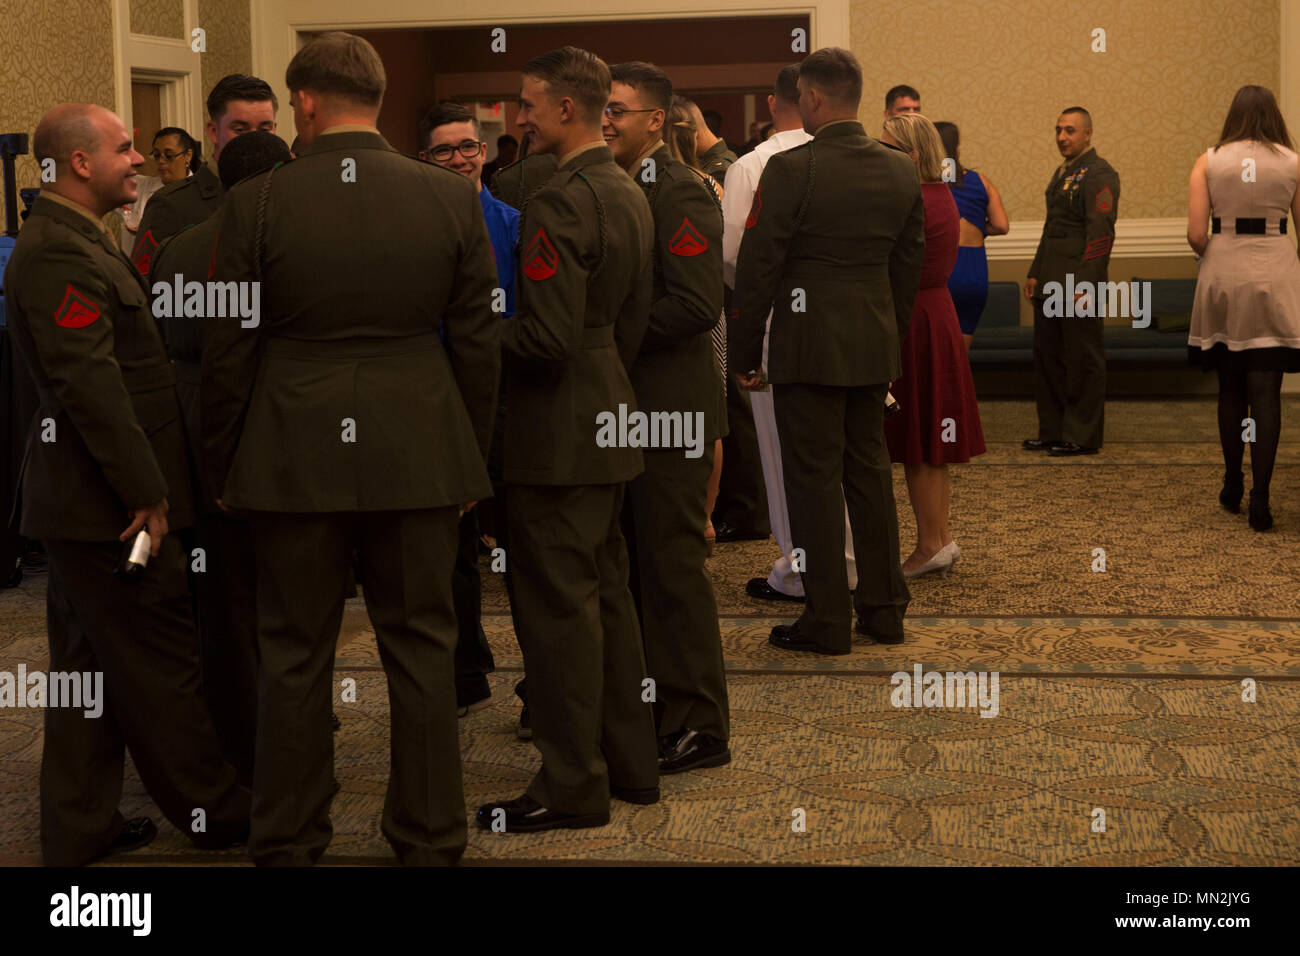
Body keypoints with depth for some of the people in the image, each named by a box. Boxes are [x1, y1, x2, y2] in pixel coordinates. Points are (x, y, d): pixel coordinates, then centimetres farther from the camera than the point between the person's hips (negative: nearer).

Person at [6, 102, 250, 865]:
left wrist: (146, 483, 18)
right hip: (105, 500, -11)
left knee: (90, 669, 15)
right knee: (162, 664, 2)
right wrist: (146, 491, -21)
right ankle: (215, 815, 15)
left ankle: (80, 829, 24)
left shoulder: (73, 241, 15)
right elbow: (92, 385, -24)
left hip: (85, 502, 11)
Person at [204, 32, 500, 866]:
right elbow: (478, 343, 2)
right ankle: (430, 839, 19)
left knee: (295, 657, 9)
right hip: (419, 454, 1)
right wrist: (472, 461, 11)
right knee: (421, 650, 10)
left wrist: (224, 467, 9)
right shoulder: (453, 199, -2)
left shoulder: (256, 202, -6)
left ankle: (288, 844, 20)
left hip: (292, 457, -1)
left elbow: (228, 350, -2)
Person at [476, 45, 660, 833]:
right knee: (607, 593, 17)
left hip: (558, 432, -10)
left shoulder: (559, 204, -20)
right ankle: (631, 761, 27)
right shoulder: (630, 193, 10)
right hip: (609, 415, 10)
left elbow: (546, 338, -23)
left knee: (559, 605, -1)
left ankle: (573, 786, 7)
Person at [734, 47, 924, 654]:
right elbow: (909, 268, 12)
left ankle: (826, 621, 6)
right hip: (873, 346, 6)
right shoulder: (902, 172, 5)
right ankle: (884, 609, 22)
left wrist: (745, 353, -3)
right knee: (870, 472, 15)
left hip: (808, 346, -6)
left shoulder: (790, 170, -14)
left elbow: (757, 267, -11)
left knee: (814, 479, 1)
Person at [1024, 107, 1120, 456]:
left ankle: (1082, 436, 4)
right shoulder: (1063, 172, 19)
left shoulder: (1099, 174, -10)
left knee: (1083, 361, -2)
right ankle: (1053, 431, 19)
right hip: (1051, 284, 9)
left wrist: (1083, 284, -22)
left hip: (1078, 284, -9)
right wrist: (1035, 273, 18)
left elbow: (1100, 233, -17)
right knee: (1047, 357, 11)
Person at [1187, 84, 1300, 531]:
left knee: (1231, 389, 16)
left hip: (1223, 277, 1)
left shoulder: (1208, 162, 0)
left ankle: (1233, 486, 25)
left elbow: (1196, 235, -6)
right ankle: (1260, 498, -8)